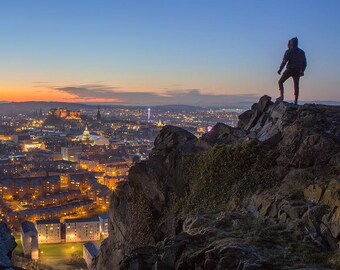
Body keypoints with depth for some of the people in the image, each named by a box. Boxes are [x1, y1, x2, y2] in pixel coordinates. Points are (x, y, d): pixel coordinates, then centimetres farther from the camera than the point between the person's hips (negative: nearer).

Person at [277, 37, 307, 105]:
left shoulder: (289, 51, -5)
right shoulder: (302, 52, 11)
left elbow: (284, 61, -14)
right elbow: (304, 63, 14)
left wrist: (280, 69, -10)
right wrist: (302, 71, 25)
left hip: (289, 70, -4)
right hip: (297, 71, 4)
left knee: (280, 82, 9)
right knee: (296, 86, 6)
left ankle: (281, 96, -7)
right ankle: (296, 102, 0)